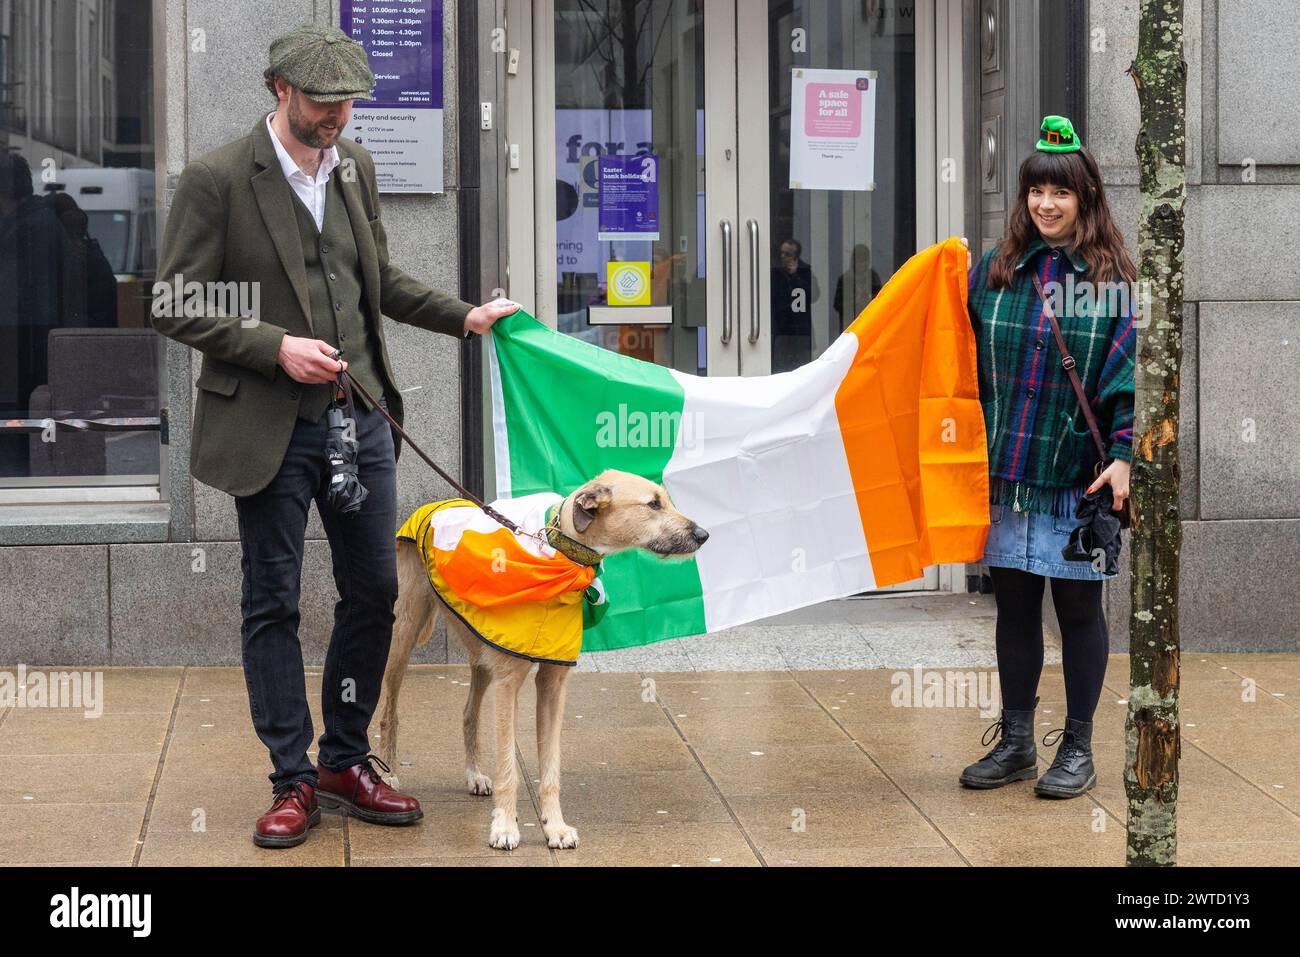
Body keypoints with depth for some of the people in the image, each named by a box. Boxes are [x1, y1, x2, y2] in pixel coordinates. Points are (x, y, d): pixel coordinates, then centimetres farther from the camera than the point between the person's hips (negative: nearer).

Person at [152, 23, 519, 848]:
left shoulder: (355, 167, 8)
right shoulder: (217, 181, -10)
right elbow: (177, 308, -11)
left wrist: (463, 316, 12)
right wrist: (277, 347, -19)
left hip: (359, 417, 6)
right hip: (269, 429, -6)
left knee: (374, 591, 9)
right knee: (273, 603, 3)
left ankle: (346, 763, 24)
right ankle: (292, 781, 14)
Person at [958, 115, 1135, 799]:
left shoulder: (1113, 278, -2)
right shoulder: (994, 272, 7)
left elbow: (1130, 372, -7)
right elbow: (967, 360, 11)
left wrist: (1125, 454, -17)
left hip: (1078, 478, -3)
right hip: (1006, 473, 3)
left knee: (1077, 607, 5)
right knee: (1014, 605, 10)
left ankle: (1078, 749, 16)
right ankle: (1016, 743, 21)